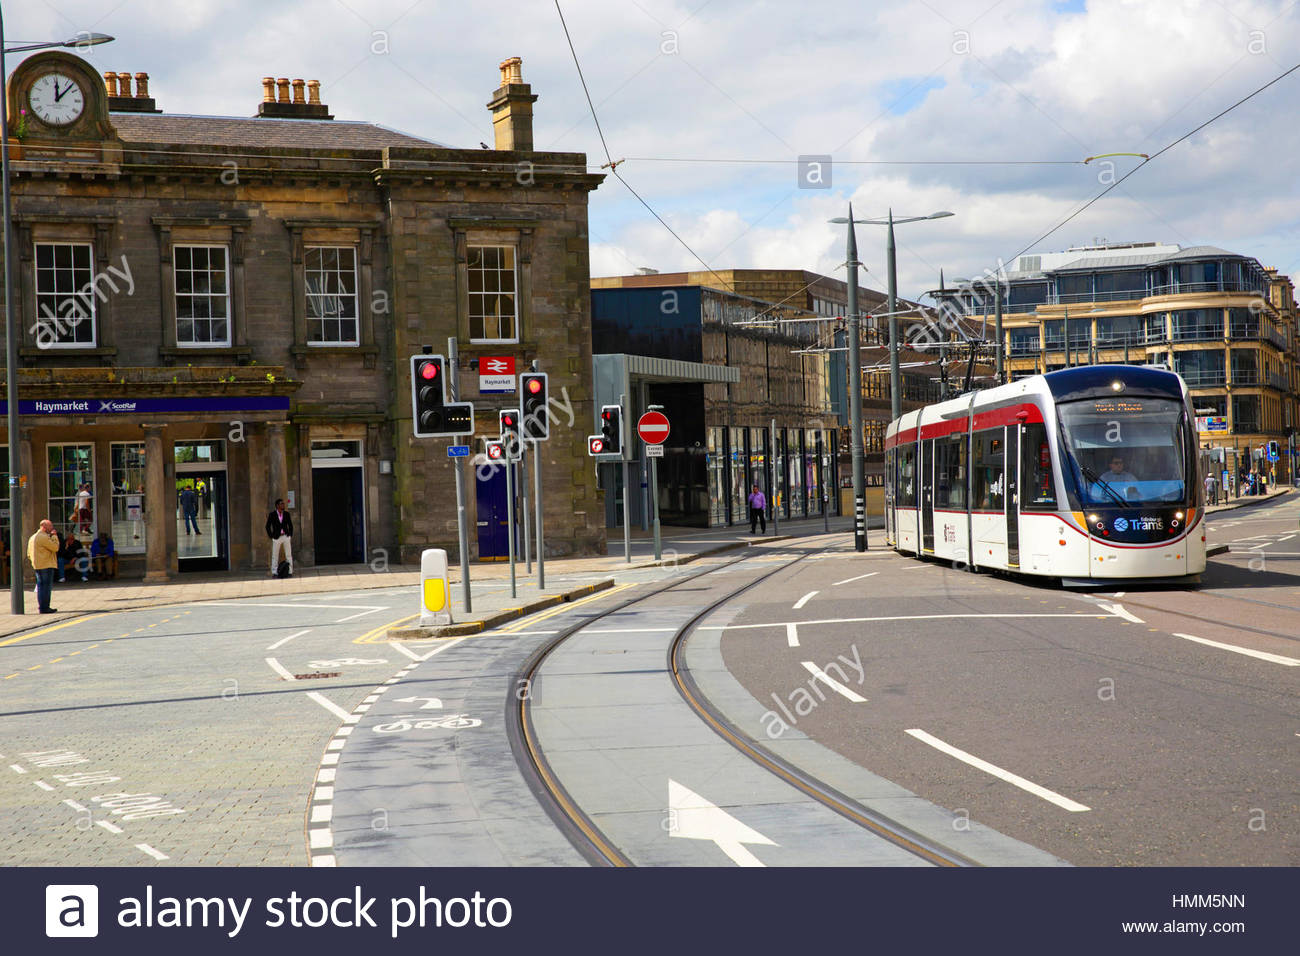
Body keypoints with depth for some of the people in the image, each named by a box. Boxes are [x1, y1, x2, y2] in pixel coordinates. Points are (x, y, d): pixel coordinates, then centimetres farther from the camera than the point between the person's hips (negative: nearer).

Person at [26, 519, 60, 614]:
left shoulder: (32, 537, 17)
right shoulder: (43, 537, -14)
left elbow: (29, 555, 20)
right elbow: (55, 547, -16)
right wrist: (54, 536, -6)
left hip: (37, 566, 10)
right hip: (47, 566, -10)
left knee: (40, 586, 12)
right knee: (46, 586, -8)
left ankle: (42, 607, 16)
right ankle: (44, 607, -10)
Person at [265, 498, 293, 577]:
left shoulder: (286, 514, 4)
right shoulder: (272, 515, -4)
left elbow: (290, 525, 13)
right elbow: (268, 526, 1)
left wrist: (290, 535, 5)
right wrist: (271, 536, -3)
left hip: (286, 537, 2)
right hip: (277, 537, -2)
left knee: (289, 555, 2)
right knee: (274, 556, 1)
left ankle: (290, 571, 7)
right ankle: (274, 572, 6)